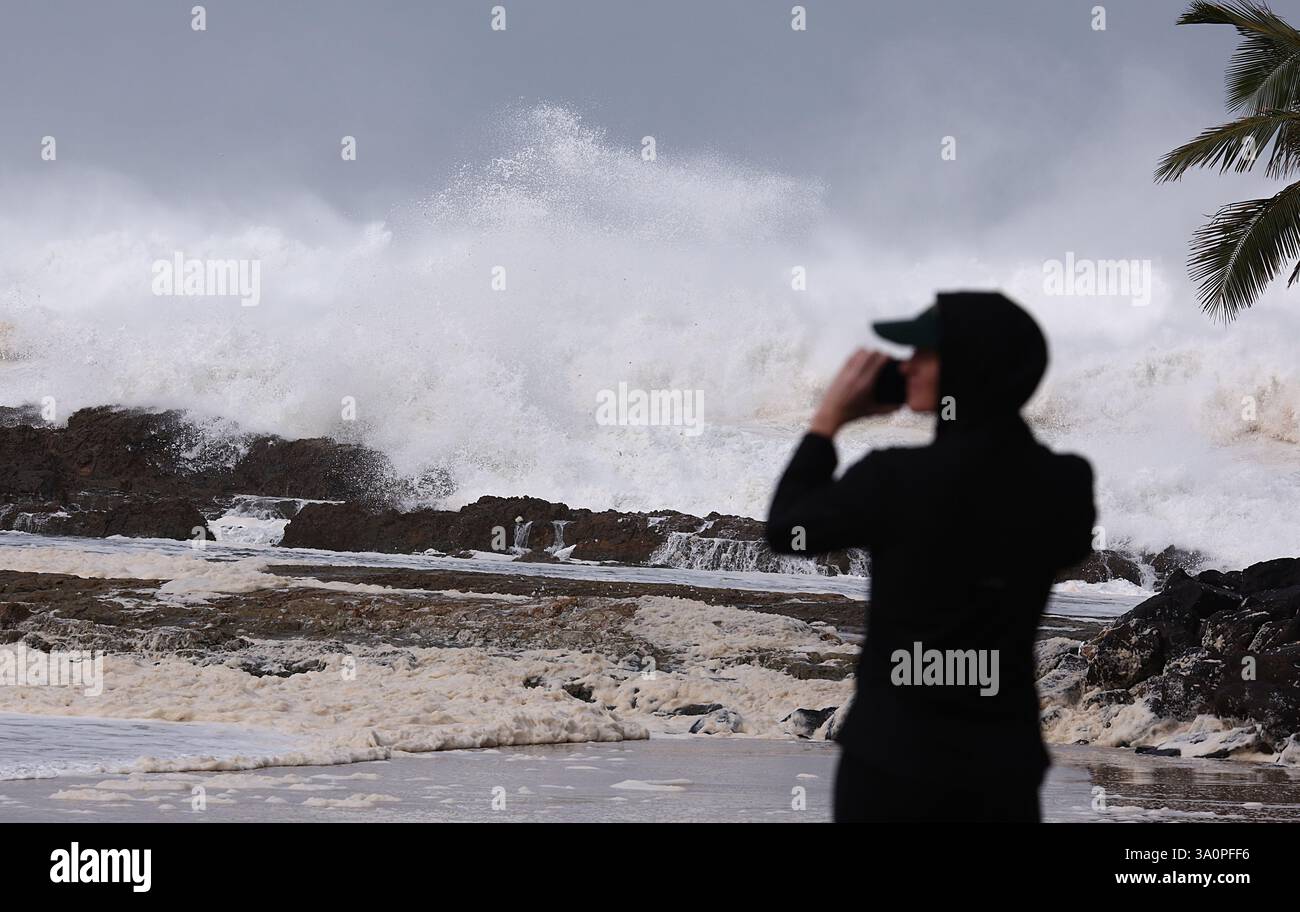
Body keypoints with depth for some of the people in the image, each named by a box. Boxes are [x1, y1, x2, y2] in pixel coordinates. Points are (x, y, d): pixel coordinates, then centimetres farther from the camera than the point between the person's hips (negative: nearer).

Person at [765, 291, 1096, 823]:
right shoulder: (1068, 484, -6)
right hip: (1006, 758, 3)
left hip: (894, 756, -3)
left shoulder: (896, 478, -17)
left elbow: (785, 531, 0)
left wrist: (830, 418, 8)